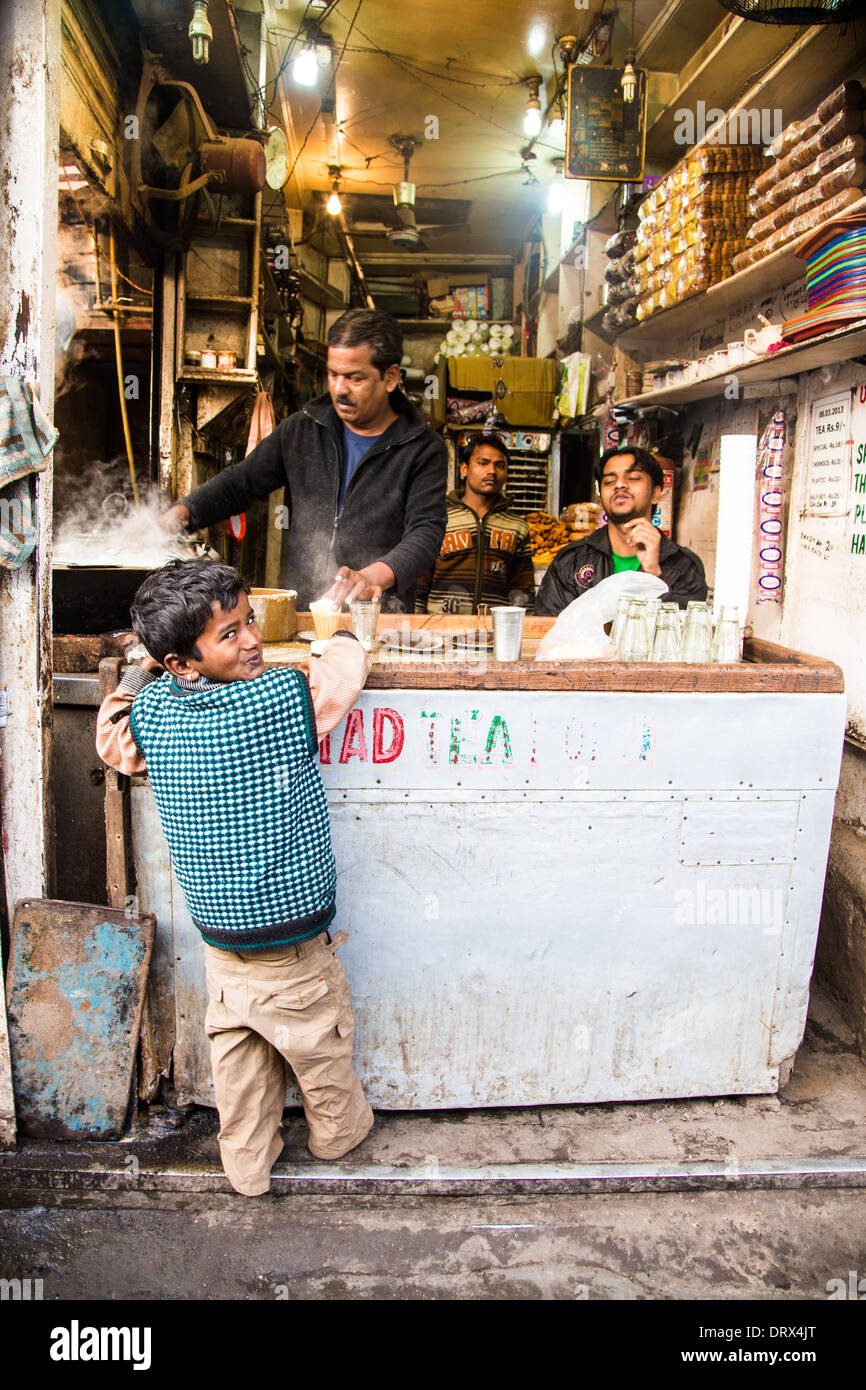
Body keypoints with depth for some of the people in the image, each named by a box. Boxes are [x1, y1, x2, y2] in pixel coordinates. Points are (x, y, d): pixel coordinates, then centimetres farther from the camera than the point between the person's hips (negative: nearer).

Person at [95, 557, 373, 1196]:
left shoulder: (147, 714, -10)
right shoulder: (286, 697, -24)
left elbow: (111, 736, 13)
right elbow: (349, 657, -6)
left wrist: (146, 665, 15)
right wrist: (342, 639, 15)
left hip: (218, 945, 4)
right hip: (294, 948, -4)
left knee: (238, 1062, 24)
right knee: (322, 1054, 23)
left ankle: (248, 1166, 42)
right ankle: (340, 1130, 47)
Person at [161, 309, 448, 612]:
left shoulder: (424, 449, 2)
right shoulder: (300, 430, 14)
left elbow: (426, 531, -10)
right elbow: (239, 483, 20)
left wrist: (373, 576, -29)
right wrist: (182, 511, 0)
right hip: (298, 613, 3)